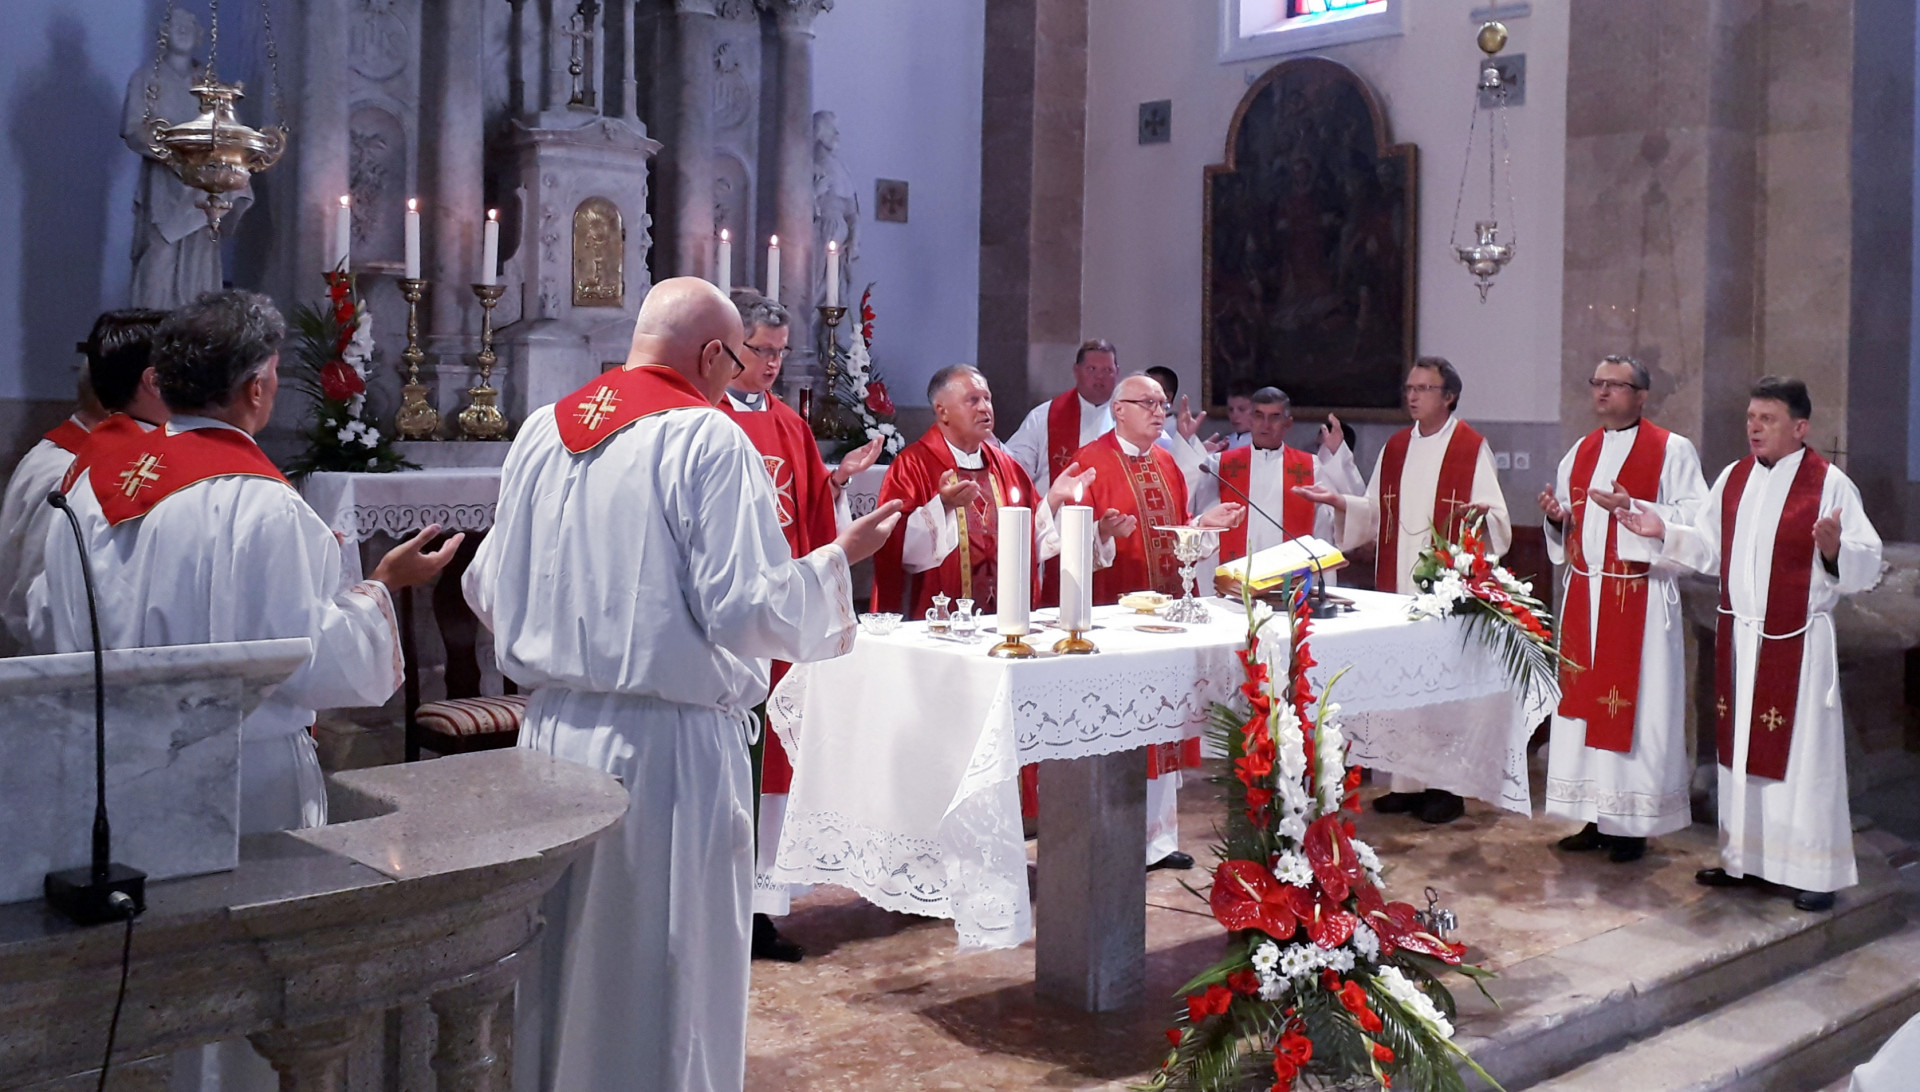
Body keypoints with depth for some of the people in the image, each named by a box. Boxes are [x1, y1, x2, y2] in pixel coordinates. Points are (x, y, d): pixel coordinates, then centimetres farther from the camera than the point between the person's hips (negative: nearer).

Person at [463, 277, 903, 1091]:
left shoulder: (541, 431, 6)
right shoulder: (709, 437, -12)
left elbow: (489, 592, 12)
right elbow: (749, 611, -16)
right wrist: (839, 559, -1)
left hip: (554, 728, 6)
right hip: (669, 747, -6)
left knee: (560, 966, 19)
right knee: (668, 973, 8)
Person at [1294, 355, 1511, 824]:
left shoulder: (1472, 447, -2)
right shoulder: (1395, 448, 14)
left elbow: (1496, 514, -8)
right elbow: (1375, 513, 16)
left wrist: (1482, 509, -29)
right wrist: (1338, 501, 1)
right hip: (1397, 584, 5)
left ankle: (1447, 787, 3)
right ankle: (1408, 782, 13)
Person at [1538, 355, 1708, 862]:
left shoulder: (1671, 450, -3)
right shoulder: (1580, 452, 15)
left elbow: (1694, 520, -11)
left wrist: (1631, 509, -22)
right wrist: (1556, 517, -2)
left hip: (1640, 598, -6)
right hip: (1583, 593, 6)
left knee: (1636, 705, -3)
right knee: (1583, 703, 6)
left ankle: (1633, 825, 5)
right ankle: (1595, 819, 15)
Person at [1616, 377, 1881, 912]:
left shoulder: (1830, 484, -8)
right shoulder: (1734, 478, 9)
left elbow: (1867, 563, -12)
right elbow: (1710, 549, 15)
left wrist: (1834, 550, -32)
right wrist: (1664, 532, 1)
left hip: (1798, 642, -6)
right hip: (1738, 637, 6)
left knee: (1801, 753, -1)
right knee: (1742, 748, 12)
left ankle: (1811, 871, 8)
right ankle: (1744, 857, 23)